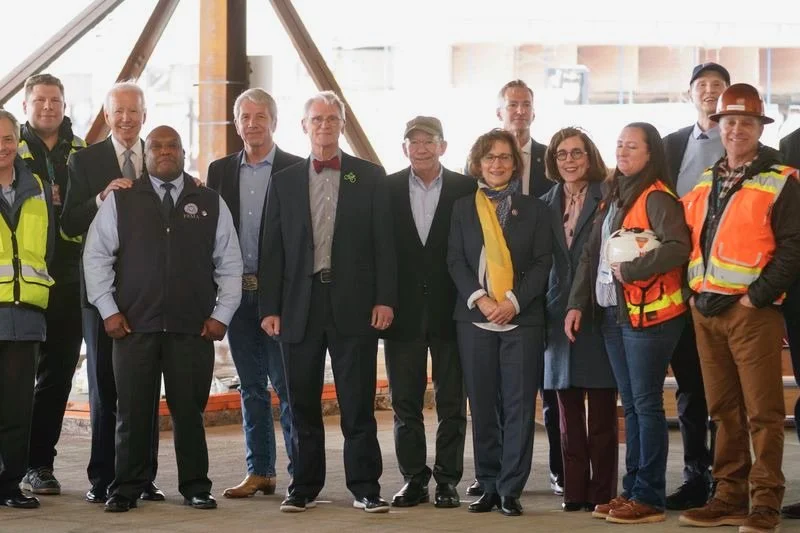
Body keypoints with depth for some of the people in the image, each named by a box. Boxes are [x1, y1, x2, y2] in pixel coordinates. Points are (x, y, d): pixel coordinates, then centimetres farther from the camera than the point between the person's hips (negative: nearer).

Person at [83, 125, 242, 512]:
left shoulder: (211, 203, 10)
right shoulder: (120, 200, 7)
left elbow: (229, 263, 9)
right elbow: (96, 256, 6)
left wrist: (221, 315, 2)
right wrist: (108, 310, -2)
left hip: (193, 329, 1)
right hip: (133, 326, 0)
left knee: (189, 410, 3)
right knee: (132, 411, 1)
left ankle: (196, 488, 14)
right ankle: (126, 489, 9)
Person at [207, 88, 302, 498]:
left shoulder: (295, 169, -2)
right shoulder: (221, 171, 11)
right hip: (237, 291, 5)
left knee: (286, 383, -4)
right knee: (251, 385, 10)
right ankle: (259, 471, 16)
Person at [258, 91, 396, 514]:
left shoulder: (370, 177, 6)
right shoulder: (285, 181, 10)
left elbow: (384, 242, 2)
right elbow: (272, 250, 8)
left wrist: (385, 299, -6)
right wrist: (269, 307, 1)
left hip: (353, 304, -2)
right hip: (300, 305, 2)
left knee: (358, 404, 0)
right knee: (302, 404, 7)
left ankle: (365, 487, 7)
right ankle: (304, 487, 16)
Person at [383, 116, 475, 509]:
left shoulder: (466, 189, 1)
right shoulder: (387, 189, 3)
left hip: (450, 311, -1)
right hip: (404, 311, 1)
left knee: (451, 402, 4)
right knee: (405, 402, 6)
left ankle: (447, 480, 11)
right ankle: (413, 479, 14)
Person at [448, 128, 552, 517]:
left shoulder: (534, 209, 8)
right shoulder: (463, 208, 12)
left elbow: (543, 262, 1)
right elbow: (455, 261, 5)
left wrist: (514, 301, -13)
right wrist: (479, 299, -12)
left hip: (522, 319, -1)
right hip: (474, 318, 2)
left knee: (519, 405, -4)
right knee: (482, 406, 4)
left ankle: (511, 489, -1)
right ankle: (488, 486, 11)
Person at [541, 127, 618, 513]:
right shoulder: (547, 204, 13)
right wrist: (542, 313, 4)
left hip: (599, 312, -4)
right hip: (560, 314, 4)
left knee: (601, 412, -2)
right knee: (569, 413, 6)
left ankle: (602, 492, 2)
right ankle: (574, 489, 9)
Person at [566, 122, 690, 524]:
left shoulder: (657, 198, -10)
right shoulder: (614, 198, 16)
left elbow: (678, 247, -23)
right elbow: (592, 254, 17)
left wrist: (631, 271, -19)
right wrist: (577, 304, 10)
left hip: (649, 314, -8)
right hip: (613, 314, 8)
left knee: (646, 404, -5)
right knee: (630, 405, 11)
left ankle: (649, 497, -1)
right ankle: (632, 490, 16)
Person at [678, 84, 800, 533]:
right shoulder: (705, 183, 16)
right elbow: (688, 238, 22)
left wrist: (757, 295, -15)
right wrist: (697, 293, 9)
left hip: (752, 311, -6)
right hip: (706, 311, 6)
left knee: (762, 412, -4)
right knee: (724, 410, 11)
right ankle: (731, 497, 17)